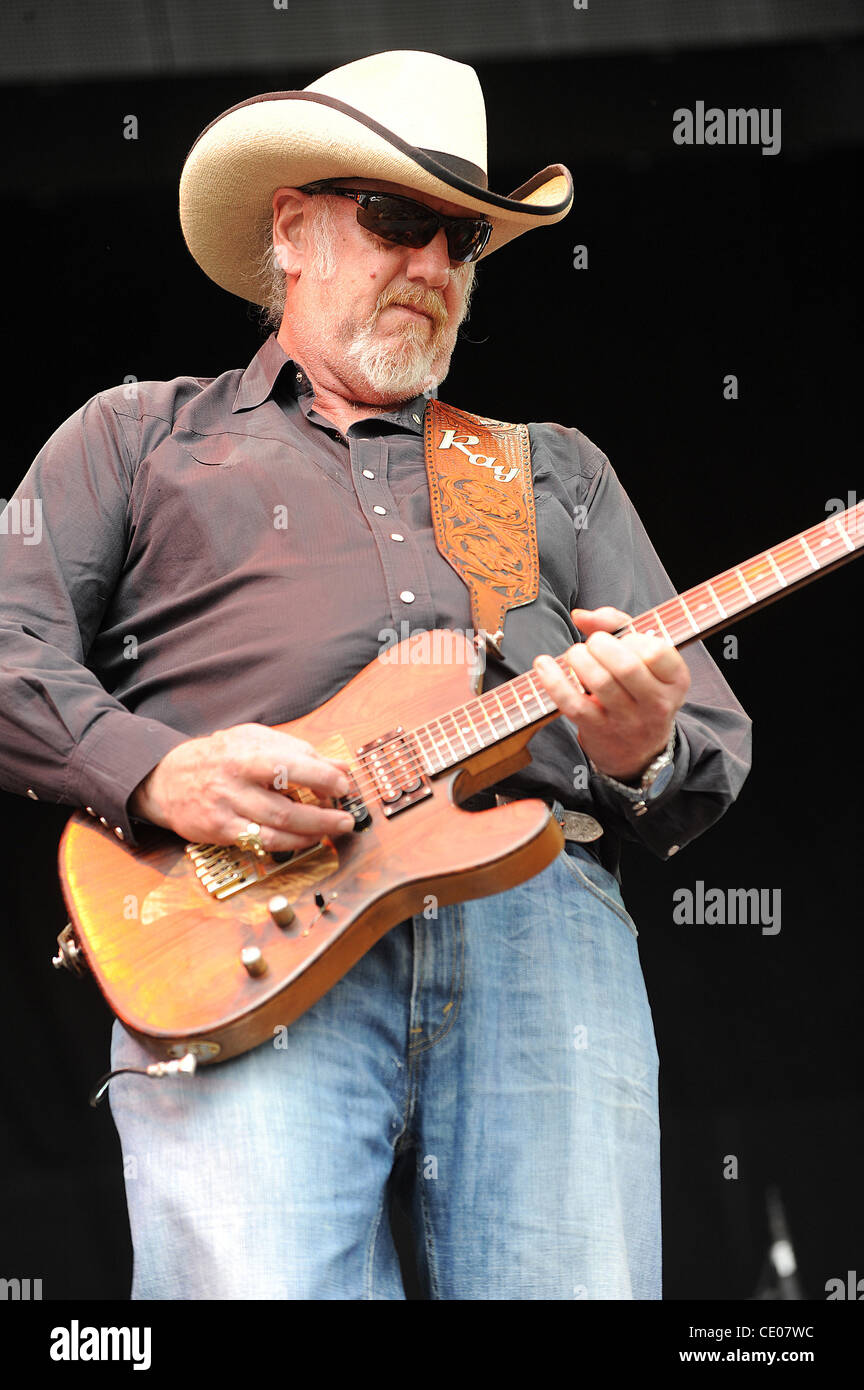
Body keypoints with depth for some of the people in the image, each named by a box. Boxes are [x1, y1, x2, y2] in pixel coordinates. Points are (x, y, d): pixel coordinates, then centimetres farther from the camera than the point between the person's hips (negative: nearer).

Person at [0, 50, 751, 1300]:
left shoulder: (557, 468, 32)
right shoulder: (140, 434, 25)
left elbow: (717, 747, 25)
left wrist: (642, 758, -1)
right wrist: (157, 772, -10)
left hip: (542, 913, 3)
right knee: (260, 1284, -26)